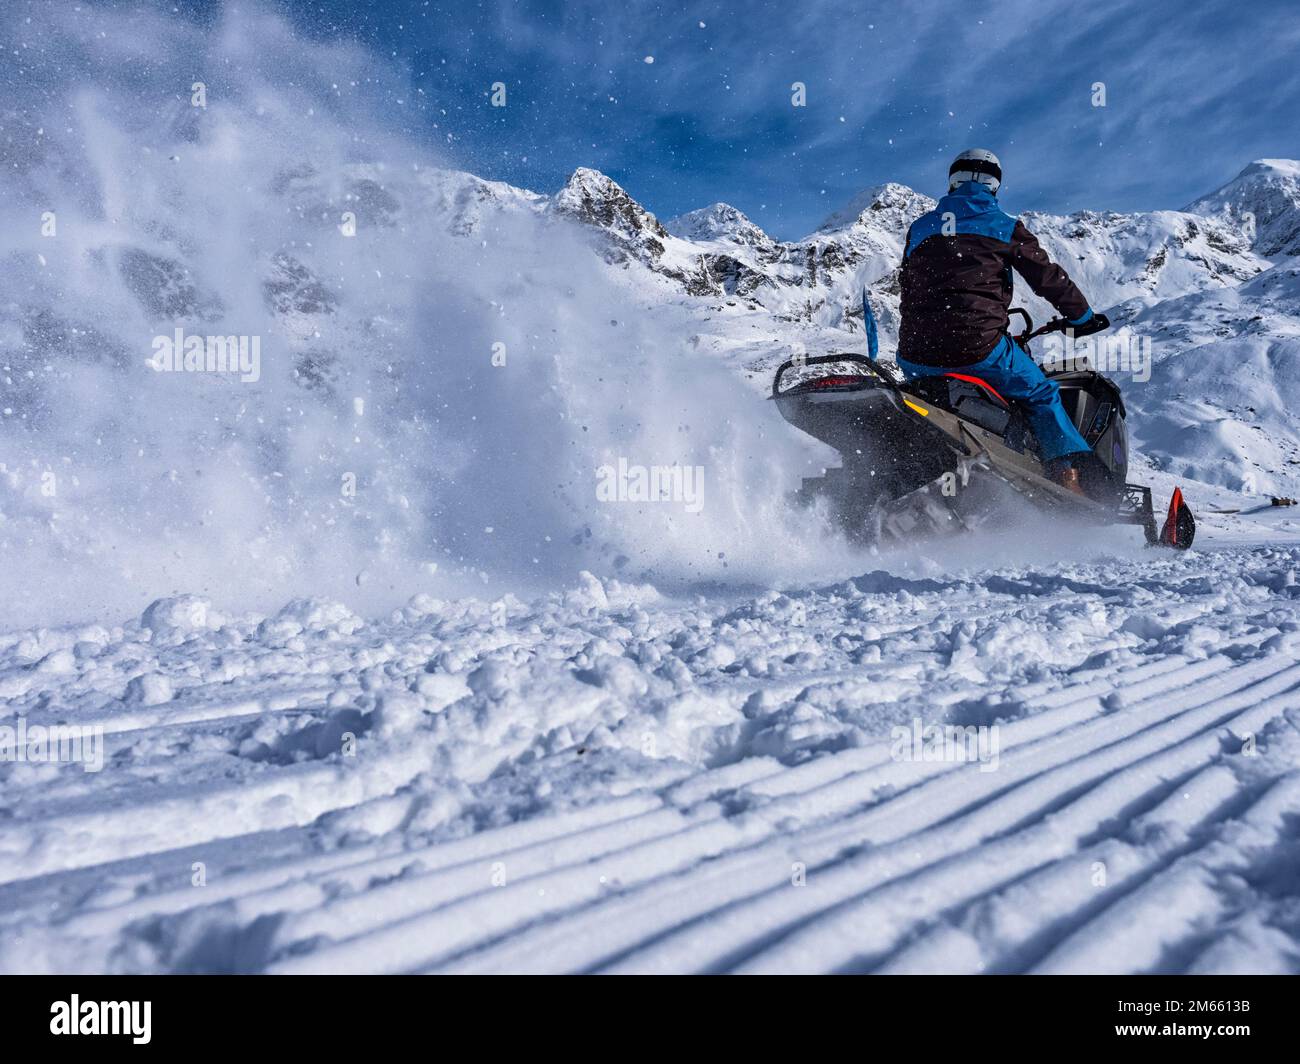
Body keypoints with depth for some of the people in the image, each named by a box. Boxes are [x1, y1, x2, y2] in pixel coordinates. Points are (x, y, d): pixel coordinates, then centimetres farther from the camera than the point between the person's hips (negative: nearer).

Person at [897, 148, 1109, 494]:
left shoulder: (919, 229, 18)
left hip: (914, 356, 4)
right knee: (1042, 394, 15)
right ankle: (1069, 481, 3)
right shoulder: (1005, 227, 8)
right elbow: (1048, 277, 10)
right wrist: (1084, 318, 25)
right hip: (978, 350, -4)